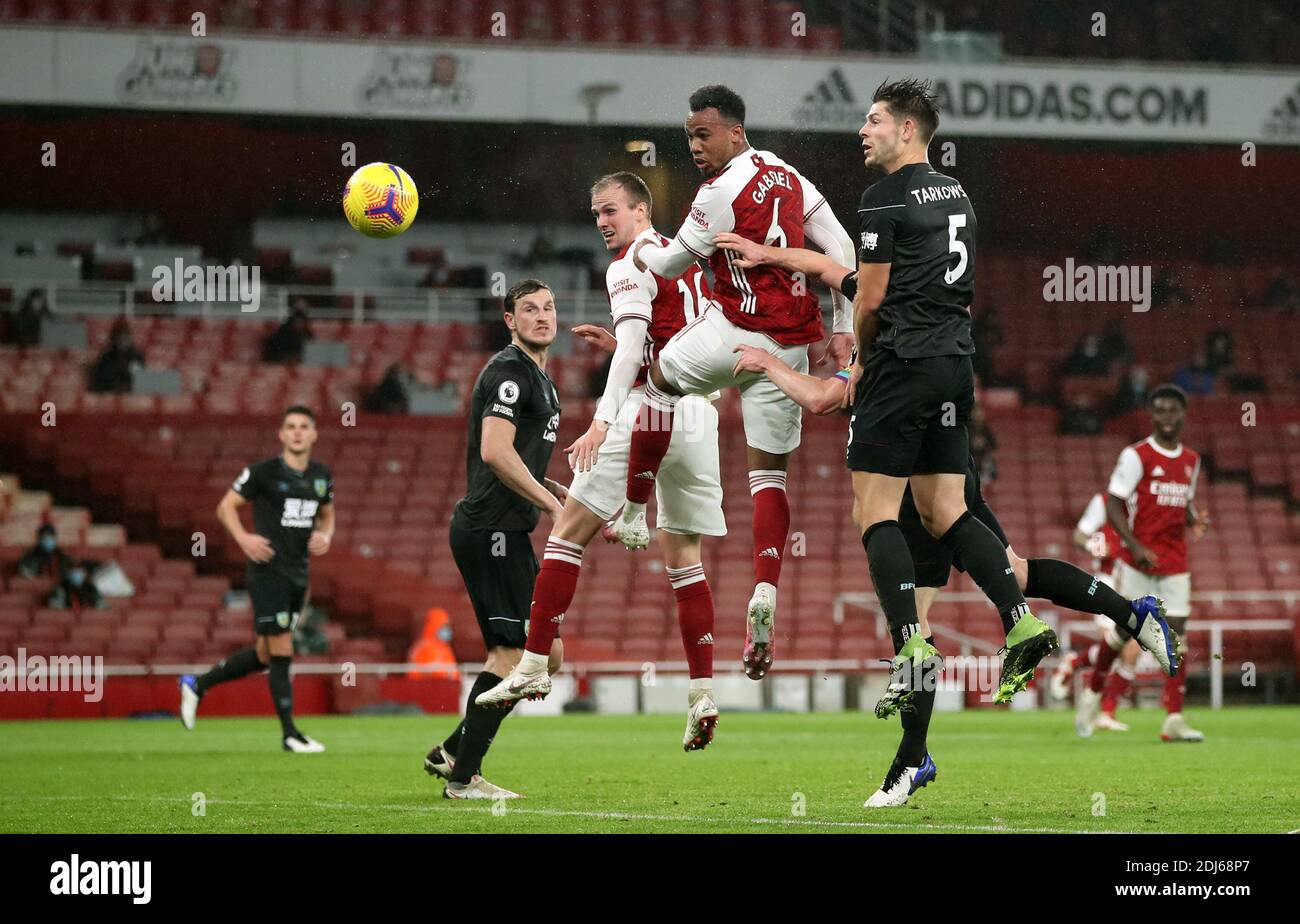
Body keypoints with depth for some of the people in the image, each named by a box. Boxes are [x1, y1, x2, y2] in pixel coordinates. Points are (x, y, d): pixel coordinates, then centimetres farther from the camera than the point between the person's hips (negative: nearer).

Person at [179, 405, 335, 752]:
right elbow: (226, 506, -2)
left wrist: (325, 535, 2)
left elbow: (327, 514, 24)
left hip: (298, 574, 7)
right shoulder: (263, 472, -7)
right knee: (281, 651, -9)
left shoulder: (321, 476, 9)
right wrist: (243, 538, -18)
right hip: (269, 570, -7)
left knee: (264, 655, 10)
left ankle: (197, 684, 27)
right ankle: (290, 734, -3)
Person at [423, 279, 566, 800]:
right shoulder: (508, 372, -11)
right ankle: (462, 777, -8)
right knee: (512, 652, -11)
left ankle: (452, 752, 13)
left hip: (506, 533, 10)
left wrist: (559, 492, 15)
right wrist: (552, 504, -18)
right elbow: (495, 452, -22)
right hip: (492, 530, -10)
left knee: (546, 655, 10)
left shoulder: (538, 378, 22)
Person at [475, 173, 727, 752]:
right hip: (700, 416, 8)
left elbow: (634, 341, -18)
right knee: (683, 555, 11)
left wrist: (602, 420, -26)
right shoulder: (688, 263, 21)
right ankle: (702, 693, 3)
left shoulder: (631, 264, -4)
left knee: (570, 532, -2)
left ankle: (534, 665, -6)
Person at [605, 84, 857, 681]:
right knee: (769, 475, 6)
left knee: (658, 379, 22)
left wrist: (640, 253, 20)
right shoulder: (787, 176, 11)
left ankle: (633, 515, 24)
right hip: (791, 345, 7)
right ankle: (764, 596, -10)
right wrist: (844, 328, 13)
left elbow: (676, 261, -2)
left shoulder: (722, 191, -13)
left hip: (739, 330, -7)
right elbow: (841, 249, 11)